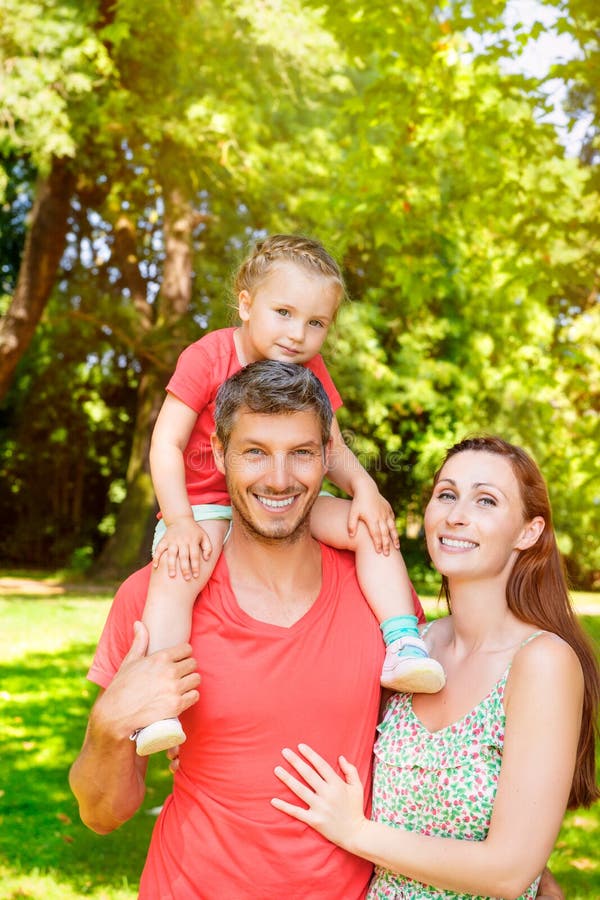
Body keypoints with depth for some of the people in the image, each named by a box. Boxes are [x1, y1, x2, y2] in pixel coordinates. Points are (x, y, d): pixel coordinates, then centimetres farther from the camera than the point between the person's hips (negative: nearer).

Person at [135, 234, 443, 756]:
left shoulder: (310, 370, 3)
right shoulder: (207, 358, -12)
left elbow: (333, 449, 3)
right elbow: (167, 443, -15)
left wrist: (365, 489, -20)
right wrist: (180, 521, -28)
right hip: (206, 505, -5)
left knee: (370, 526, -13)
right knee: (176, 572, -35)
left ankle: (403, 645, -14)